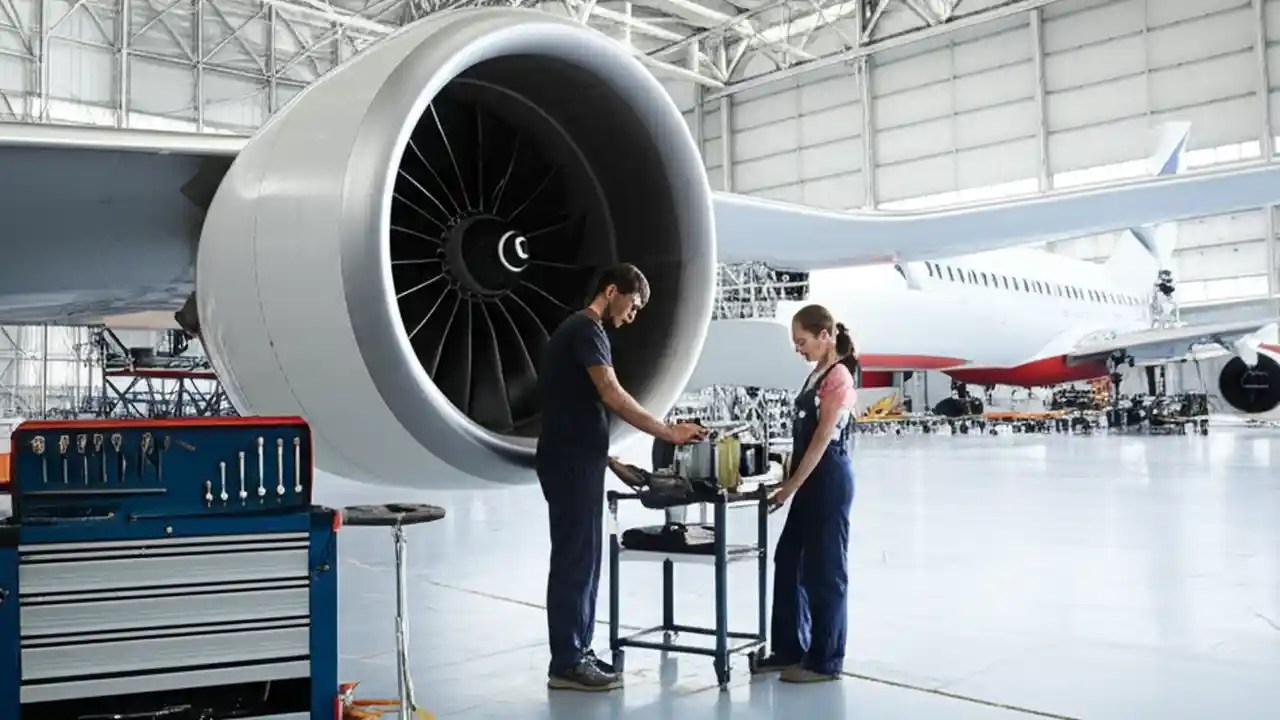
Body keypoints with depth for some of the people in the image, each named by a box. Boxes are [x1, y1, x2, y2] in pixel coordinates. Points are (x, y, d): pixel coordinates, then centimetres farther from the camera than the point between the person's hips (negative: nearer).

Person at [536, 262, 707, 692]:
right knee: (575, 559, -5)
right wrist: (668, 433, -19)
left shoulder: (579, 331, 20)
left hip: (575, 461, 11)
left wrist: (606, 457, 19)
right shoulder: (586, 329, -13)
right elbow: (612, 396, -23)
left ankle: (576, 653, 20)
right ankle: (566, 664, 2)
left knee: (582, 559, 13)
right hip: (570, 464, -11)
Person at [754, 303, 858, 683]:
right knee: (788, 562, 13)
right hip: (811, 481, 9)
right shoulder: (817, 375, 13)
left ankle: (825, 660, 12)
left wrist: (790, 487, -16)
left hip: (829, 482, -9)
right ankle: (789, 648, 24)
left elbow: (823, 439, -17)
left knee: (824, 569, 0)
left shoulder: (838, 377, -14)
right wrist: (792, 483, 12)